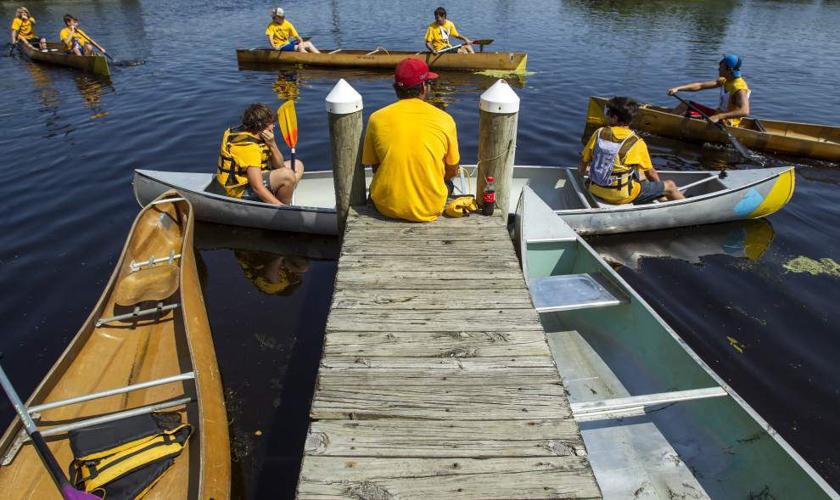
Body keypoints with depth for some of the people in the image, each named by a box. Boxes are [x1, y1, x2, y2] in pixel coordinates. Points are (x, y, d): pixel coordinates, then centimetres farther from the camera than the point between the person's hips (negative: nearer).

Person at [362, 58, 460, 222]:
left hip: (387, 207, 1)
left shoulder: (377, 118, -6)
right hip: (430, 209, 0)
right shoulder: (444, 120, -8)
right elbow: (451, 172, 3)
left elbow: (375, 168, 5)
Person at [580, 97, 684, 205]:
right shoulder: (637, 143, -13)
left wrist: (582, 170, 27)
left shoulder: (599, 133, -6)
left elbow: (584, 160, 4)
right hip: (621, 196, -5)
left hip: (595, 190, 5)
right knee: (670, 186, 12)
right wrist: (660, 187, 19)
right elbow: (651, 173, -2)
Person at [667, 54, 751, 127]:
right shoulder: (725, 81, 3)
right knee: (686, 105, 8)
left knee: (688, 117, -22)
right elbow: (700, 85, 3)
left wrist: (718, 117, -43)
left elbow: (745, 111, -37)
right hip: (718, 113, 10)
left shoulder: (740, 88, -25)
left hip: (726, 123, -9)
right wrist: (678, 88, -6)